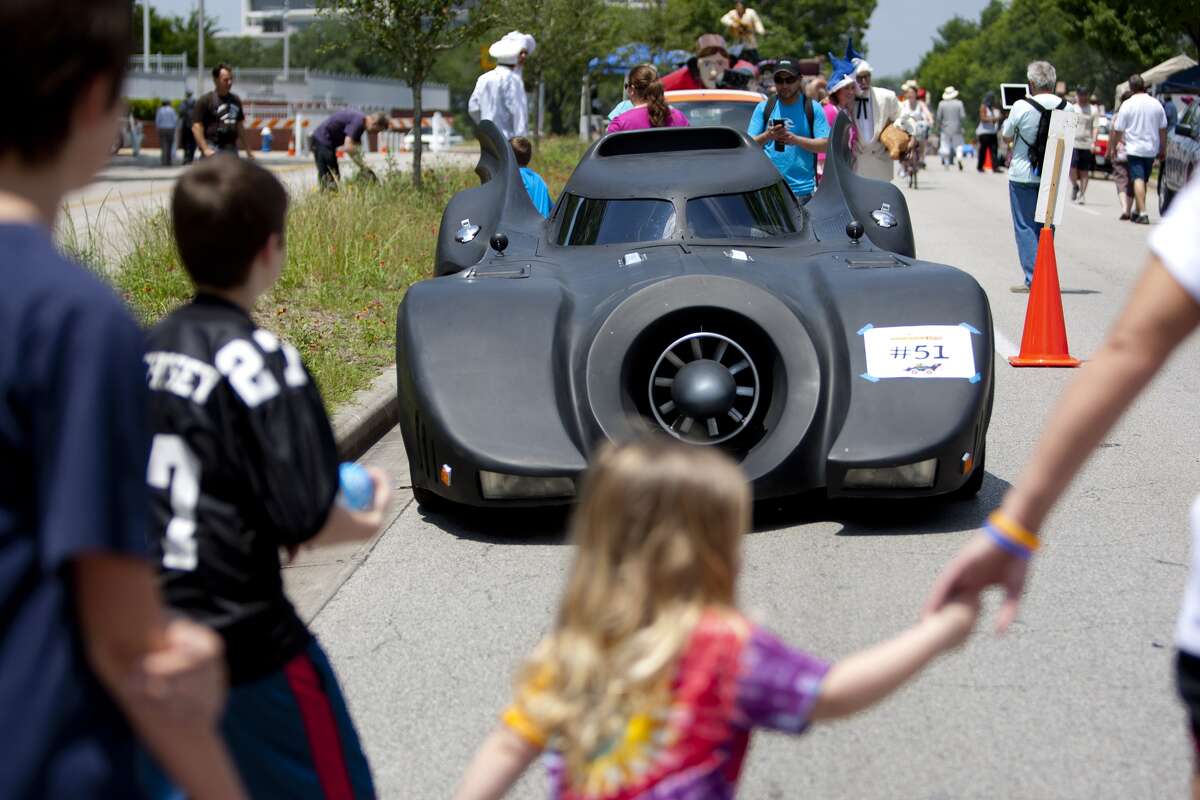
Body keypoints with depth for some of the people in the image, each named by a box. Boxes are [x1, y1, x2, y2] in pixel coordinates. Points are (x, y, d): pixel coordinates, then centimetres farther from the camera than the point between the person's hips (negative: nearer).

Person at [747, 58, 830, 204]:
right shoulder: (763, 108, 12)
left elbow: (825, 145, 0)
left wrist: (796, 140, -16)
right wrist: (767, 136, -15)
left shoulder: (812, 108, 8)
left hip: (803, 188, -1)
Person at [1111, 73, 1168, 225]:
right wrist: (1162, 150, 20)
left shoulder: (1127, 104, -7)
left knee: (1138, 180, -9)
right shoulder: (1156, 104, 5)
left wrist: (1112, 146, 8)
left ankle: (1143, 213, -21)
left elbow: (1117, 131, -5)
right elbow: (1163, 129, 11)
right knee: (1143, 180, 16)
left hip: (1134, 149, -4)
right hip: (1151, 149, 4)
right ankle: (1137, 211, 26)